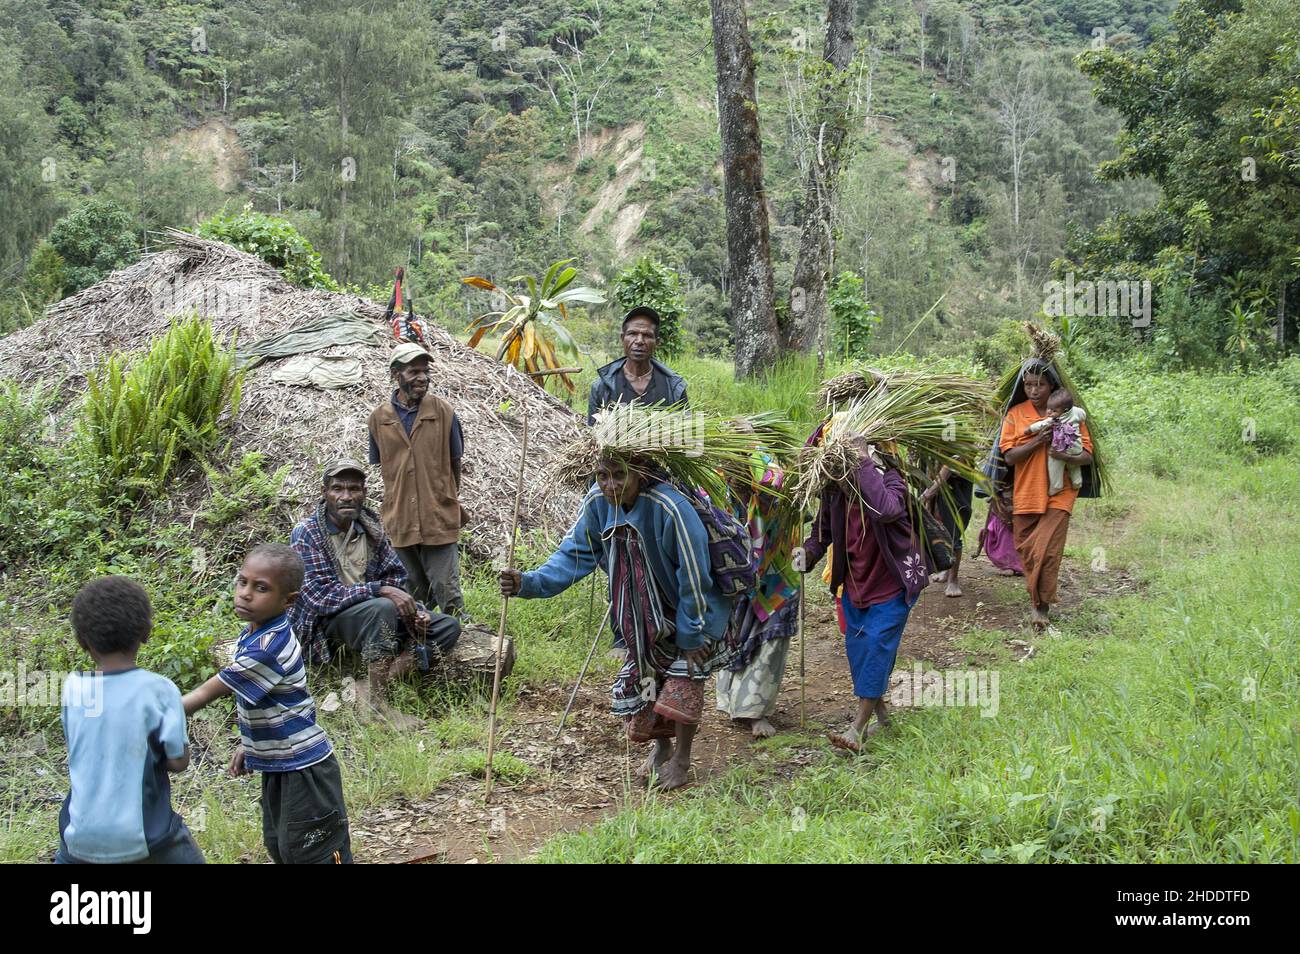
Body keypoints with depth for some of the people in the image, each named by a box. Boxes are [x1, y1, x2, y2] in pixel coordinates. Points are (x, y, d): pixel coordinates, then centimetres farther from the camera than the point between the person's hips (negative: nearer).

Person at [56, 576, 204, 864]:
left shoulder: (72, 688, -2)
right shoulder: (159, 690, -12)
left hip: (83, 837, 3)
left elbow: (78, 750, 8)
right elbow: (178, 762, -9)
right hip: (144, 838, -3)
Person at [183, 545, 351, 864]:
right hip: (276, 765, 10)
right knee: (279, 847, 21)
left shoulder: (266, 649, -29)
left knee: (310, 852, 1)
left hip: (303, 769, -10)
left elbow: (203, 696, -25)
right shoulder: (255, 631, 0)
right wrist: (248, 743, 15)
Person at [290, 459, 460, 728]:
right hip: (325, 622, -7)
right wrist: (379, 590, -31)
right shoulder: (306, 534, -13)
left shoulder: (371, 528, 6)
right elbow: (319, 594, -23)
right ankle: (377, 702, -24)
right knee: (381, 609, -37)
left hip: (373, 610, 7)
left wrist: (413, 610, -16)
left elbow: (395, 579, 5)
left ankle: (377, 682, -19)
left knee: (448, 626, -6)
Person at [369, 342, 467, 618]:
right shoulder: (379, 418, 2)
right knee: (414, 595, 13)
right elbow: (381, 465, 12)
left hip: (440, 519, -2)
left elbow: (454, 461, 6)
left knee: (446, 592, -3)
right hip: (399, 520, 2)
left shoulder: (443, 411, -3)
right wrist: (397, 502, 10)